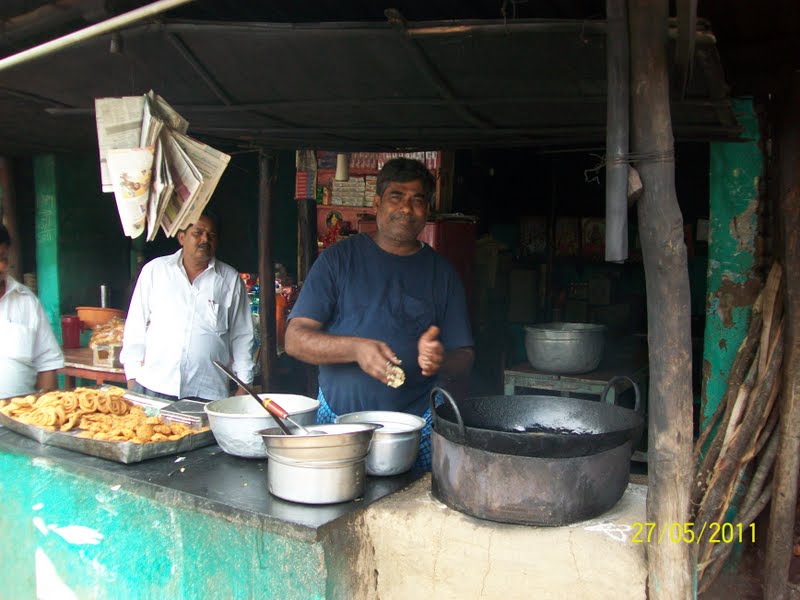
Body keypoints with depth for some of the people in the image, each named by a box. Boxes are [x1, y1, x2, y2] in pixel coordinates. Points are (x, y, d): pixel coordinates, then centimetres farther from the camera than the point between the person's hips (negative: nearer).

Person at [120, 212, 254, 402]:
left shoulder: (231, 279, 7)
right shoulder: (154, 270, 8)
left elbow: (242, 335, 10)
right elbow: (136, 326, 9)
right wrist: (132, 377, 4)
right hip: (153, 388, 1)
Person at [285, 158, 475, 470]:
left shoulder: (442, 272, 7)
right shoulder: (338, 258, 2)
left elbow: (464, 359, 7)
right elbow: (295, 339, -5)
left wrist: (440, 360, -17)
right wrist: (355, 348, -23)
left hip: (417, 427, 1)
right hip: (337, 420, -1)